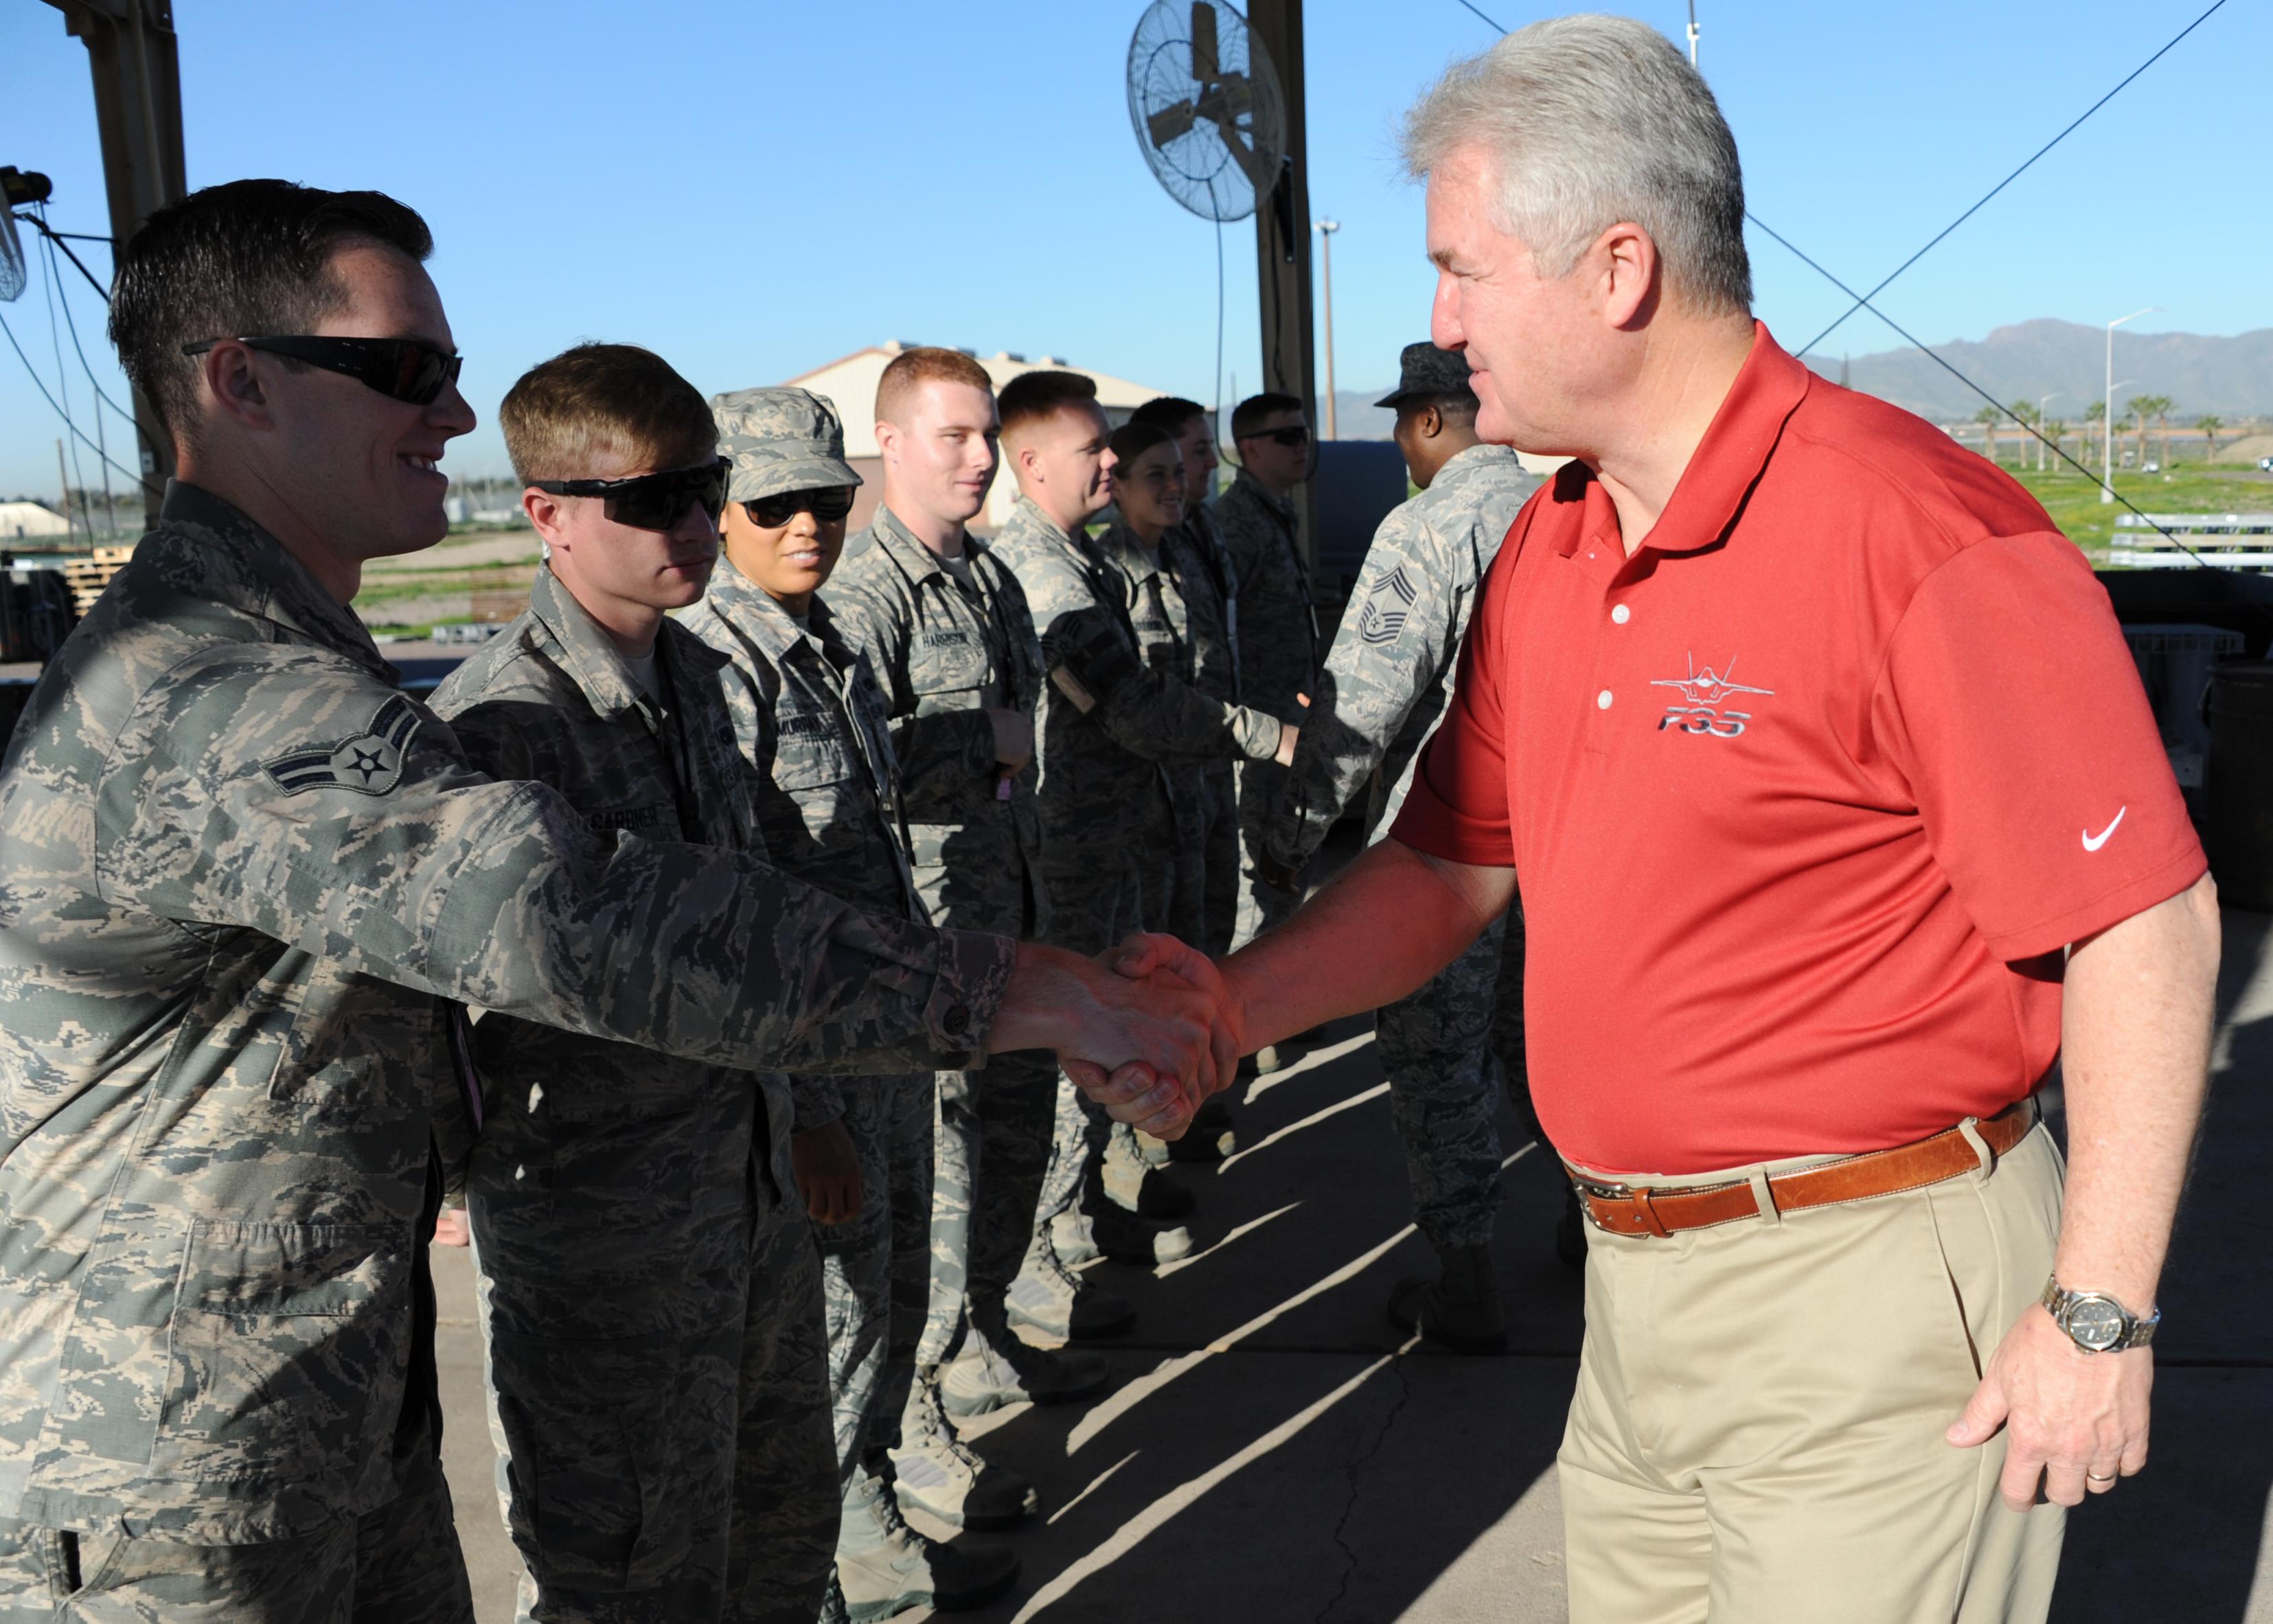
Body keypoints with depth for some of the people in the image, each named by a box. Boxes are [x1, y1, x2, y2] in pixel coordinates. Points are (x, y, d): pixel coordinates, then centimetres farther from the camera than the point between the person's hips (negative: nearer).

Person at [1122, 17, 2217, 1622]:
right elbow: (1451, 864, 13)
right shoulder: (1543, 554, 7)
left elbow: (2148, 923, -17)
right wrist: (1231, 1003, -1)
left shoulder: (1913, 528, -18)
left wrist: (2100, 1312, -16)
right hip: (1635, 1290, 8)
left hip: (1871, 1292, -7)